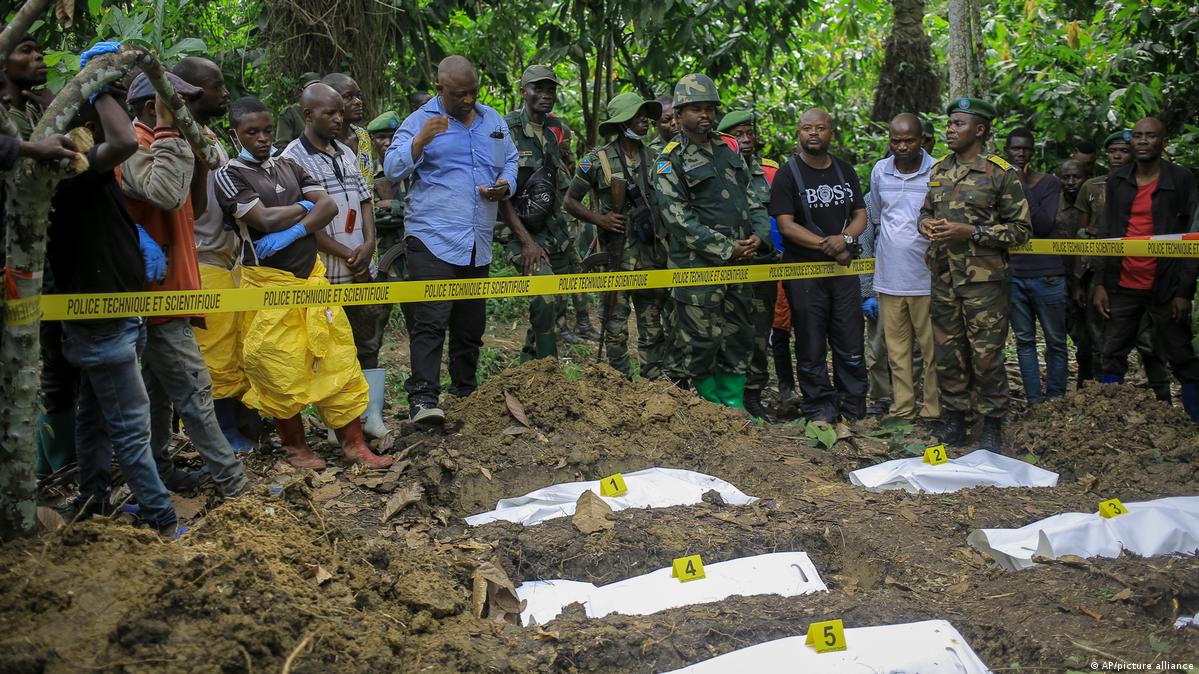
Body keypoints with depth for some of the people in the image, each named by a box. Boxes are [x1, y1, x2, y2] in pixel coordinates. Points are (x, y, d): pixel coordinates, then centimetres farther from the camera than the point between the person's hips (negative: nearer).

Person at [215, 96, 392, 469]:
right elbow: (266, 220, -17)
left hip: (311, 274, 5)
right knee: (281, 370, 0)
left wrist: (293, 232, -16)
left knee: (337, 359, 2)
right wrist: (304, 205, -1)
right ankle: (295, 445, 18)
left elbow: (329, 205, 0)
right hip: (268, 281, -5)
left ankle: (353, 443, 8)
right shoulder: (230, 175, -4)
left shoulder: (288, 165, 12)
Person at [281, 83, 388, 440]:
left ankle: (372, 415, 17)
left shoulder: (346, 153, 13)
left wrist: (369, 244, -4)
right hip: (325, 273, -7)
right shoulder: (293, 159, -9)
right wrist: (347, 255, -14)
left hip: (362, 268, 7)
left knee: (368, 342, 10)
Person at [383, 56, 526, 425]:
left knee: (471, 325, 13)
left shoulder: (494, 121, 16)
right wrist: (421, 140, -25)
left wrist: (505, 185, 1)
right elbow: (393, 170, -9)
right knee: (431, 320, -16)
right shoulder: (420, 121, 0)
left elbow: (511, 163, 25)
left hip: (478, 243, 6)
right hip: (433, 239, -6)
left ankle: (466, 393, 26)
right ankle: (422, 398, -18)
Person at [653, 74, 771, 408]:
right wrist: (726, 248, -16)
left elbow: (750, 197, 17)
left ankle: (735, 406, 21)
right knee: (700, 343, -1)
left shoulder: (729, 148, 13)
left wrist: (758, 235, -2)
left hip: (739, 262, 6)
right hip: (696, 266, -6)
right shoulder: (670, 161, -6)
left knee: (738, 339, 11)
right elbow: (679, 218, -13)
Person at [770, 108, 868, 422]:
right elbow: (786, 225, -11)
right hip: (803, 272, -4)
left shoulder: (845, 170, 13)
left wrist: (845, 238, -11)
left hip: (844, 269, 4)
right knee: (811, 346, 1)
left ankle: (854, 410, 15)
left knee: (851, 343, 5)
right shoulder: (788, 174, -3)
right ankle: (820, 410, 11)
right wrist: (828, 247, -14)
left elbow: (860, 215, 12)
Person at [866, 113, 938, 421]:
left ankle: (933, 409, 11)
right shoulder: (879, 170, 7)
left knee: (933, 347, 2)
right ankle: (903, 408, 18)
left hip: (927, 278, -4)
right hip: (889, 277, 4)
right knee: (896, 347, 9)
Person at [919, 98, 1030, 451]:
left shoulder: (1001, 173, -6)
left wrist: (970, 232, -16)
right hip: (944, 276, 5)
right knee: (947, 351, 10)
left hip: (984, 278, -5)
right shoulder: (938, 170, 12)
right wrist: (926, 224, -1)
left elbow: (1020, 229, -6)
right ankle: (954, 418, 22)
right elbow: (926, 211, 25)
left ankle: (993, 425, 10)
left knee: (986, 355, -3)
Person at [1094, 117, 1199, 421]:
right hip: (1122, 287, 4)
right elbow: (1106, 234, 9)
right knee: (1112, 357, 5)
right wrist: (1101, 283, 3)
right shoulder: (1117, 181, 8)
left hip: (1165, 289, -3)